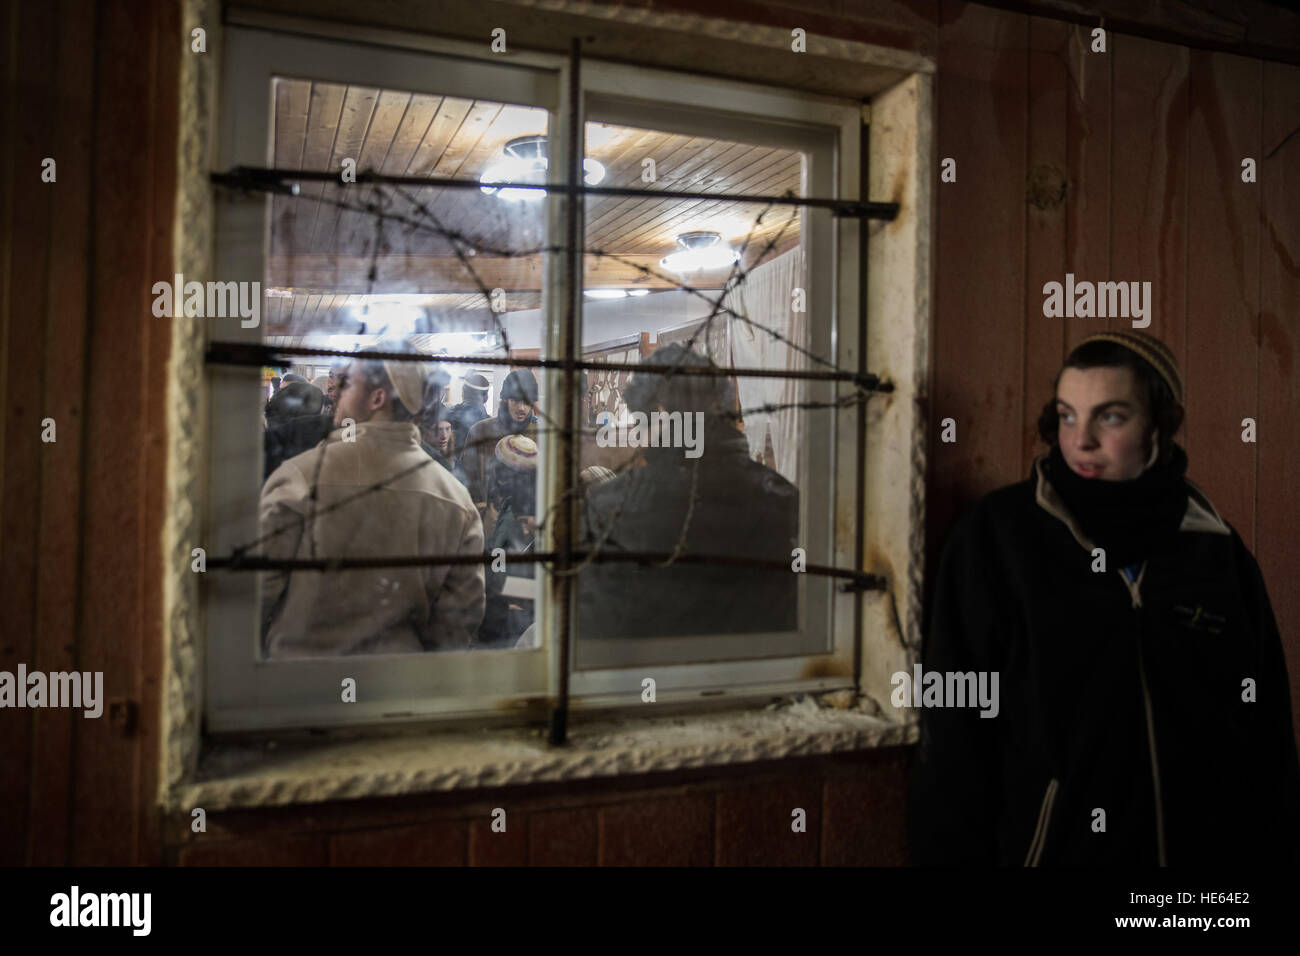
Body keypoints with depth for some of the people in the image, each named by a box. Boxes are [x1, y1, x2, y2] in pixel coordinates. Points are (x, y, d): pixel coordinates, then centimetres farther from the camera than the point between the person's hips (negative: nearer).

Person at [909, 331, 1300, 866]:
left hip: (1203, 844, 3)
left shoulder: (1217, 550, -2)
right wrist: (952, 852, -11)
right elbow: (956, 735, -10)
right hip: (1049, 845, -3)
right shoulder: (997, 536, -11)